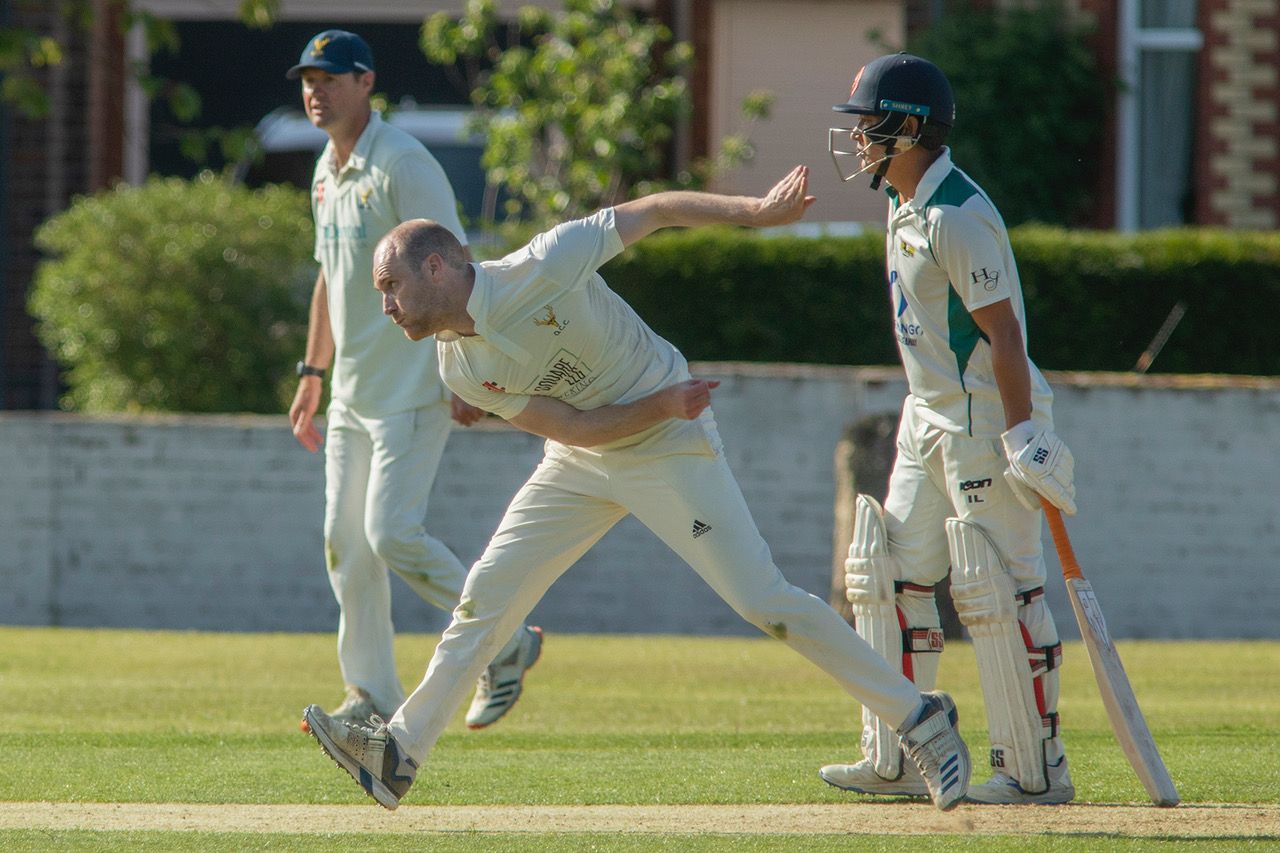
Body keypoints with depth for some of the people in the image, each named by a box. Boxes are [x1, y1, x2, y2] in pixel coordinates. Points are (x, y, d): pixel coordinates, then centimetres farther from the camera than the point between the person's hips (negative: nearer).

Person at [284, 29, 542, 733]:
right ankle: (373, 699, 12)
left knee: (392, 533, -16)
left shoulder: (403, 166, -15)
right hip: (353, 395, 9)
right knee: (345, 542, 6)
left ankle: (506, 643, 1)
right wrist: (312, 373, 22)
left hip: (413, 388, -9)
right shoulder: (327, 172, 13)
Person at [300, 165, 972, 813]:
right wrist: (661, 405, -23)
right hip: (581, 465, 6)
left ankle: (917, 717, -3)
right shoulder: (459, 367, -7)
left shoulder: (542, 270, -24)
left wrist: (756, 210, -23)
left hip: (667, 447, -6)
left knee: (764, 602, -10)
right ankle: (400, 753, 6)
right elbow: (571, 427, -10)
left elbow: (654, 212, -15)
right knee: (487, 594, 1)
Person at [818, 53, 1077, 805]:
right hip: (931, 421, 10)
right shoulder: (906, 207, 11)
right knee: (893, 576, 9)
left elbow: (1004, 332, -22)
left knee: (998, 590, -7)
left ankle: (1036, 770, -2)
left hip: (988, 422, -10)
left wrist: (1024, 439, -25)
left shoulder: (957, 218, -20)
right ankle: (894, 762, 12)